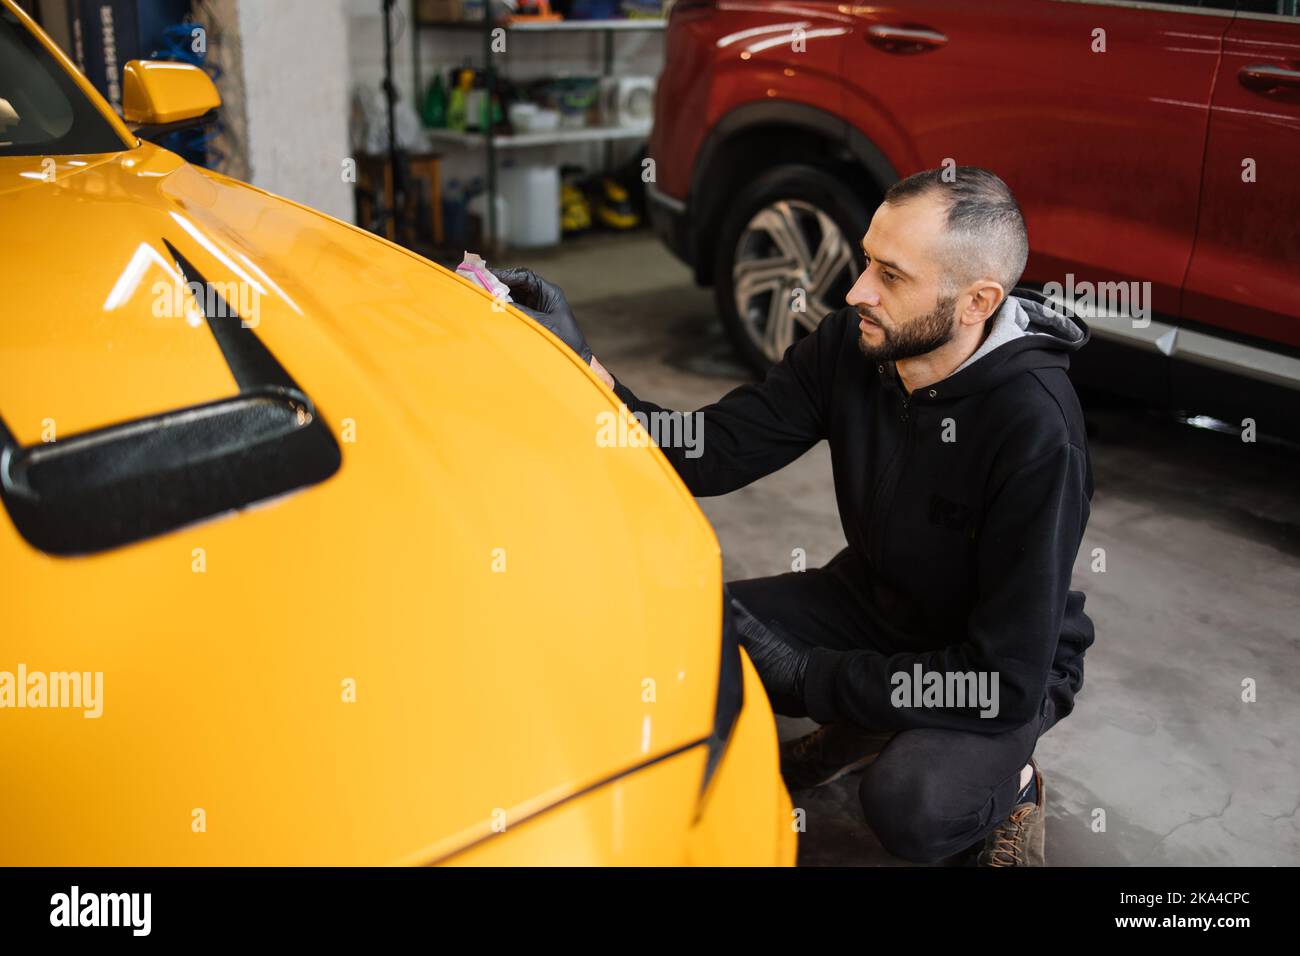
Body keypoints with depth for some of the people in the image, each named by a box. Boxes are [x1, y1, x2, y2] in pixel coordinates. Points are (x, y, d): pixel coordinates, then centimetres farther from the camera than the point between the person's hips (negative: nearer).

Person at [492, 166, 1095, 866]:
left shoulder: (1037, 433, -32)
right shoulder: (851, 343, -14)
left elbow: (1011, 679, -30)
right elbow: (709, 454, -13)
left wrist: (805, 677, -27)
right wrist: (579, 361, -26)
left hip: (1011, 666, -5)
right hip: (874, 600, 6)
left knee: (910, 806, -34)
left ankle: (1007, 783, 3)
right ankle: (861, 732, 11)